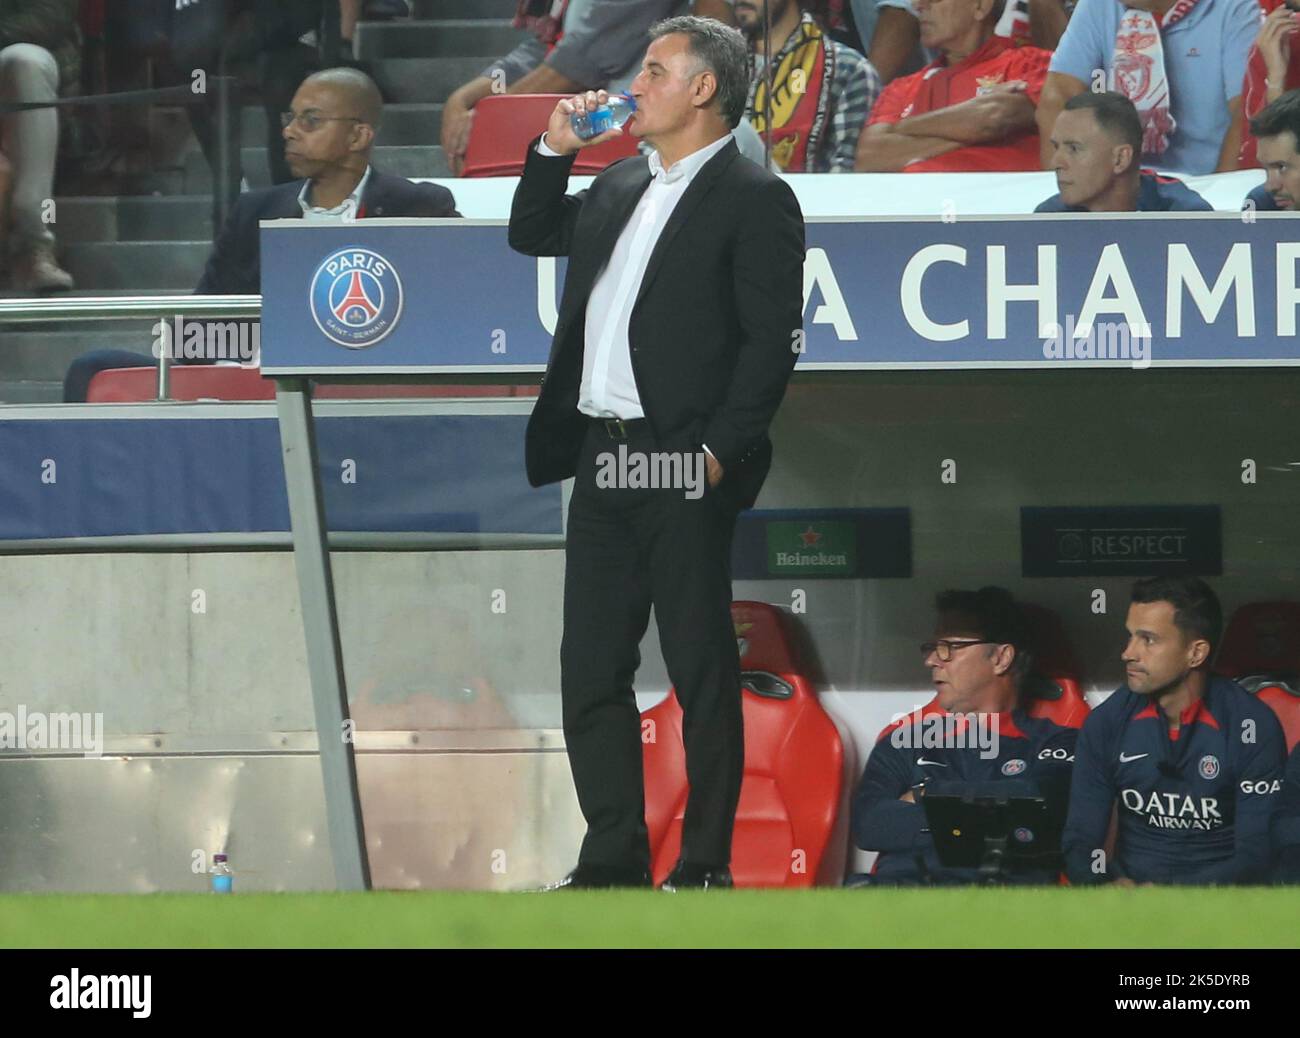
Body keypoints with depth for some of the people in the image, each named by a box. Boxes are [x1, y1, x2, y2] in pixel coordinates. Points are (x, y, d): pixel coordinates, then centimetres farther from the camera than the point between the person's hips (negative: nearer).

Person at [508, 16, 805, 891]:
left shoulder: (753, 200, -7)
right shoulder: (620, 189, 17)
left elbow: (773, 339, -12)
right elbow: (530, 235, 32)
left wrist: (718, 451, -18)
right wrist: (555, 149, 16)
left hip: (684, 466, -8)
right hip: (602, 458, 8)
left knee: (702, 672, -2)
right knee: (592, 669, 8)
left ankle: (705, 866, 3)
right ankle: (614, 859, 15)